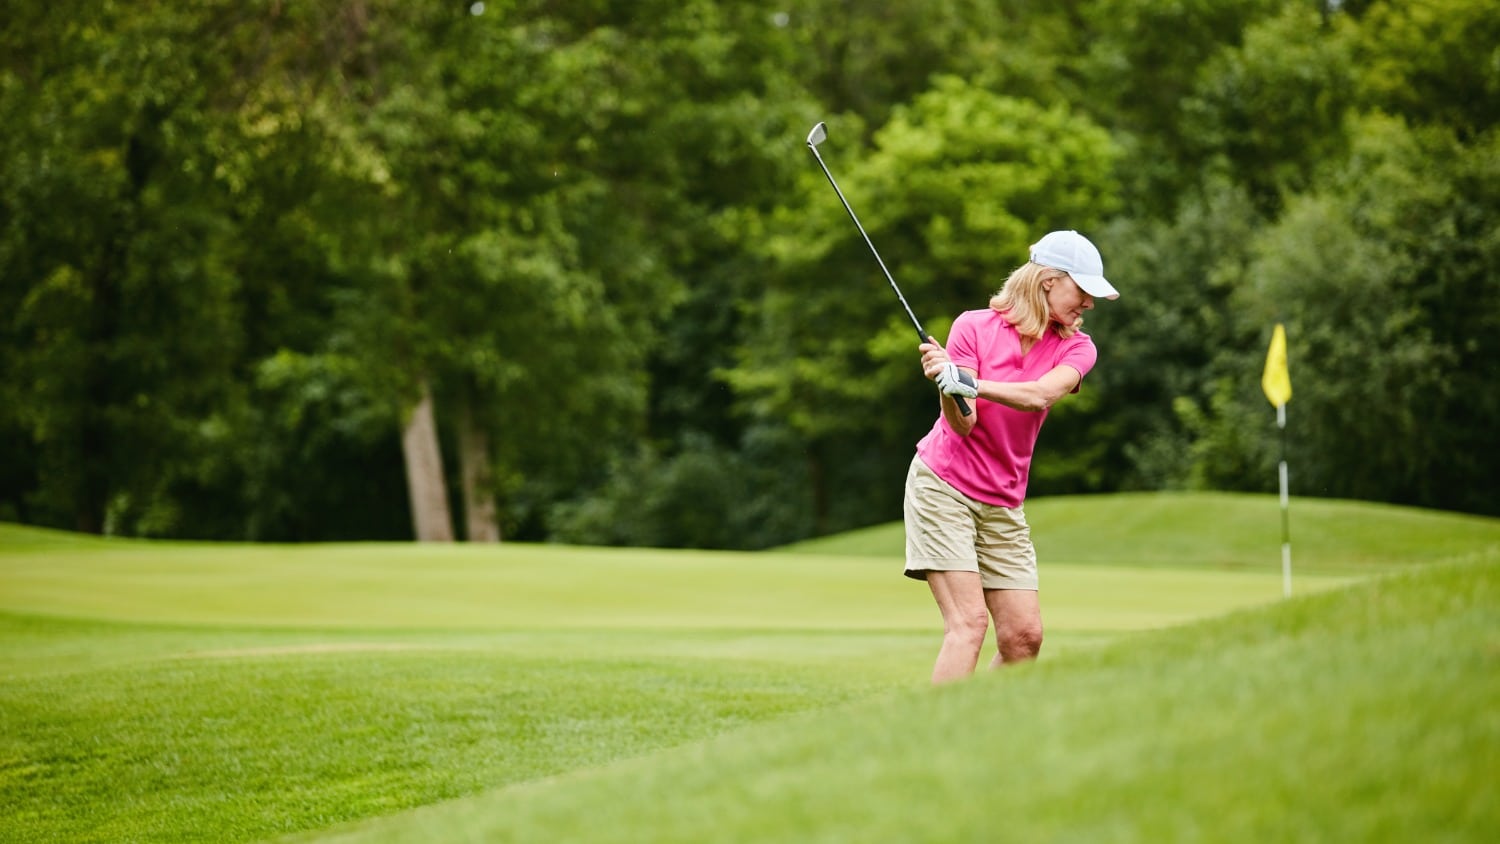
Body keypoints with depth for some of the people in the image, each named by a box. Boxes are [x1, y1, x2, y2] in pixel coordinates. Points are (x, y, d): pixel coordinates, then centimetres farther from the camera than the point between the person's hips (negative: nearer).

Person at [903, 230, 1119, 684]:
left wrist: (969, 384, -36)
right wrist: (947, 388, -35)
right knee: (969, 622, -17)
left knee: (1025, 634, -3)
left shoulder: (1076, 348, 1)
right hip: (942, 485, -5)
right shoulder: (974, 327, -7)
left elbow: (1039, 395, -21)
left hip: (1003, 503, 5)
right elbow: (962, 426, -14)